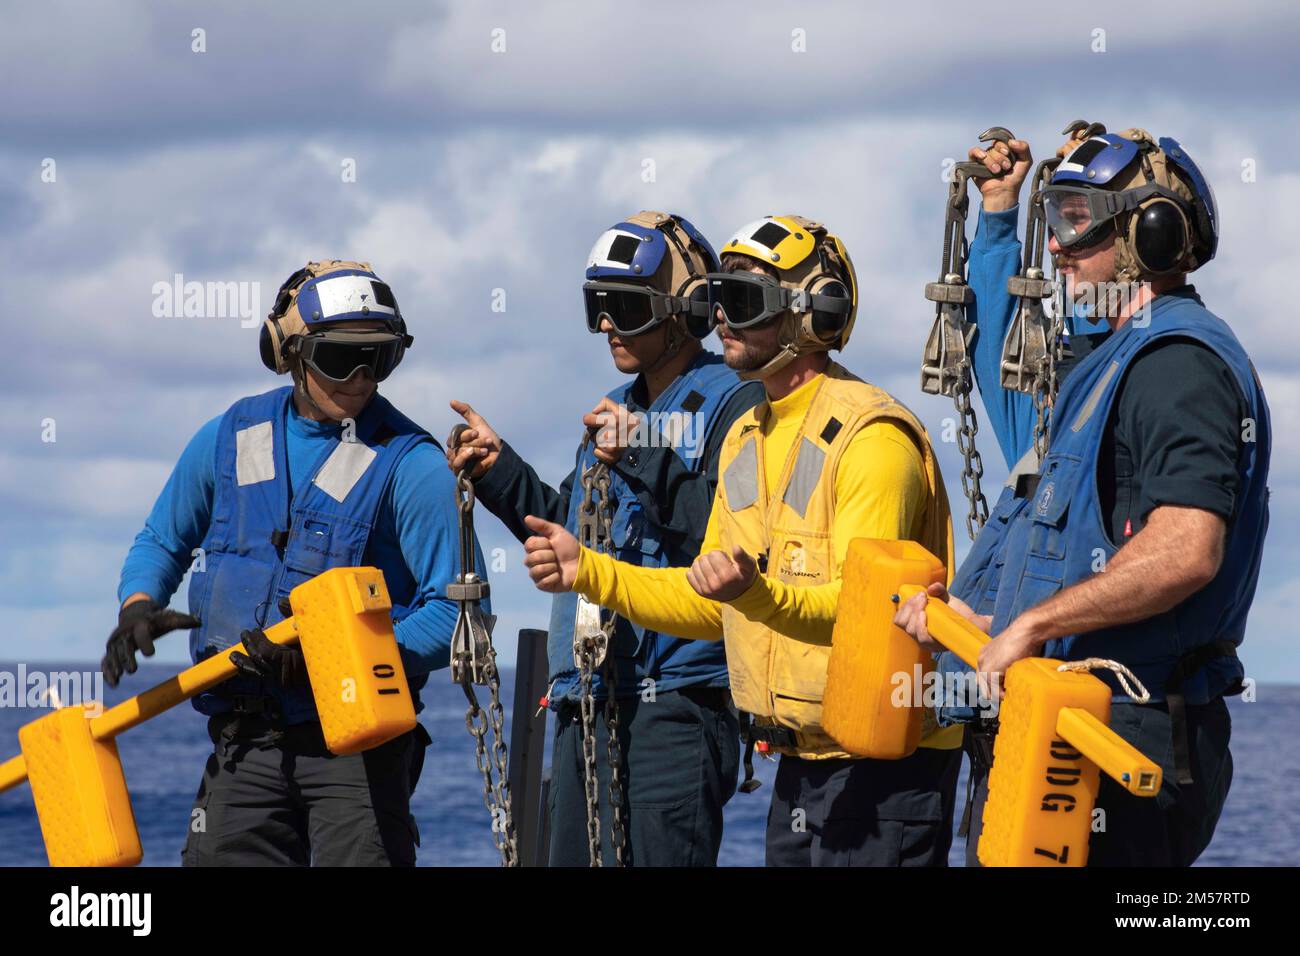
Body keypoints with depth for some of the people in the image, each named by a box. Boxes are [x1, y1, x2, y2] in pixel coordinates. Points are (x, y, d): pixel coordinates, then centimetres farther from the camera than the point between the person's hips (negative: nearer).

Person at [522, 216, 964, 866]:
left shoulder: (872, 437, -15)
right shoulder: (747, 436, 14)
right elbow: (714, 606, 17)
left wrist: (758, 593, -39)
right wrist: (588, 571, 7)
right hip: (801, 763, 9)